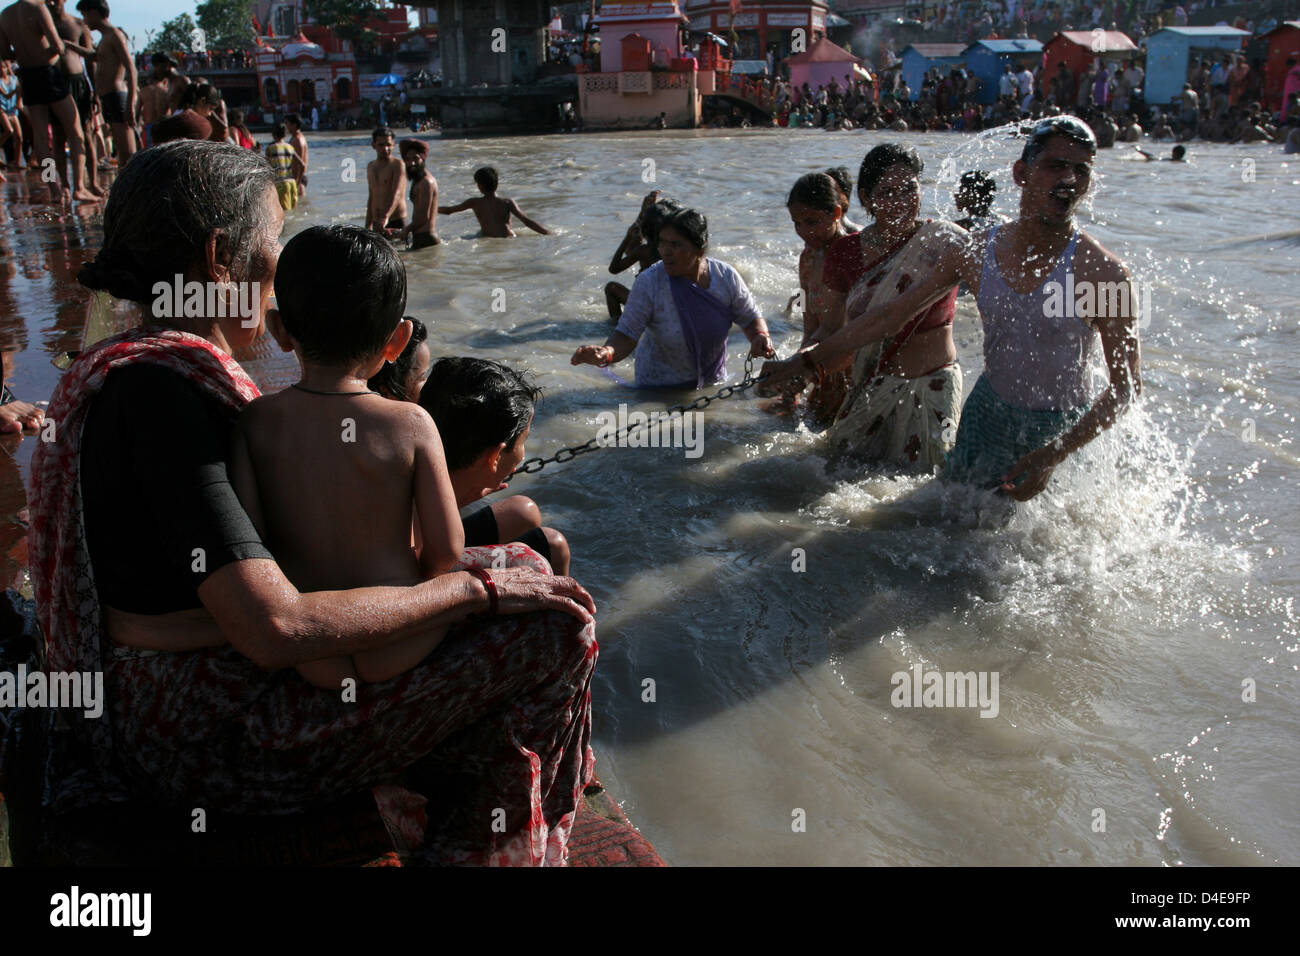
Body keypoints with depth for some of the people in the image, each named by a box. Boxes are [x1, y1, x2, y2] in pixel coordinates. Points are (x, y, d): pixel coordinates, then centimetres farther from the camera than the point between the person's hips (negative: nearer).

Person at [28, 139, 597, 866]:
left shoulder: (135, 368, 6)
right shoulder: (159, 390, -26)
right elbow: (278, 629, -32)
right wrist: (479, 589, -22)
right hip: (220, 735, -10)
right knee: (557, 628, -12)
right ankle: (476, 847, 14)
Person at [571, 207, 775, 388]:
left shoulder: (726, 277, -15)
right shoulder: (649, 282, -25)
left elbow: (751, 318, -2)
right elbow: (626, 334, -24)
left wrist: (760, 336, -24)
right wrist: (607, 353, -45)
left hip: (711, 380, 3)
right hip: (660, 384, -3)